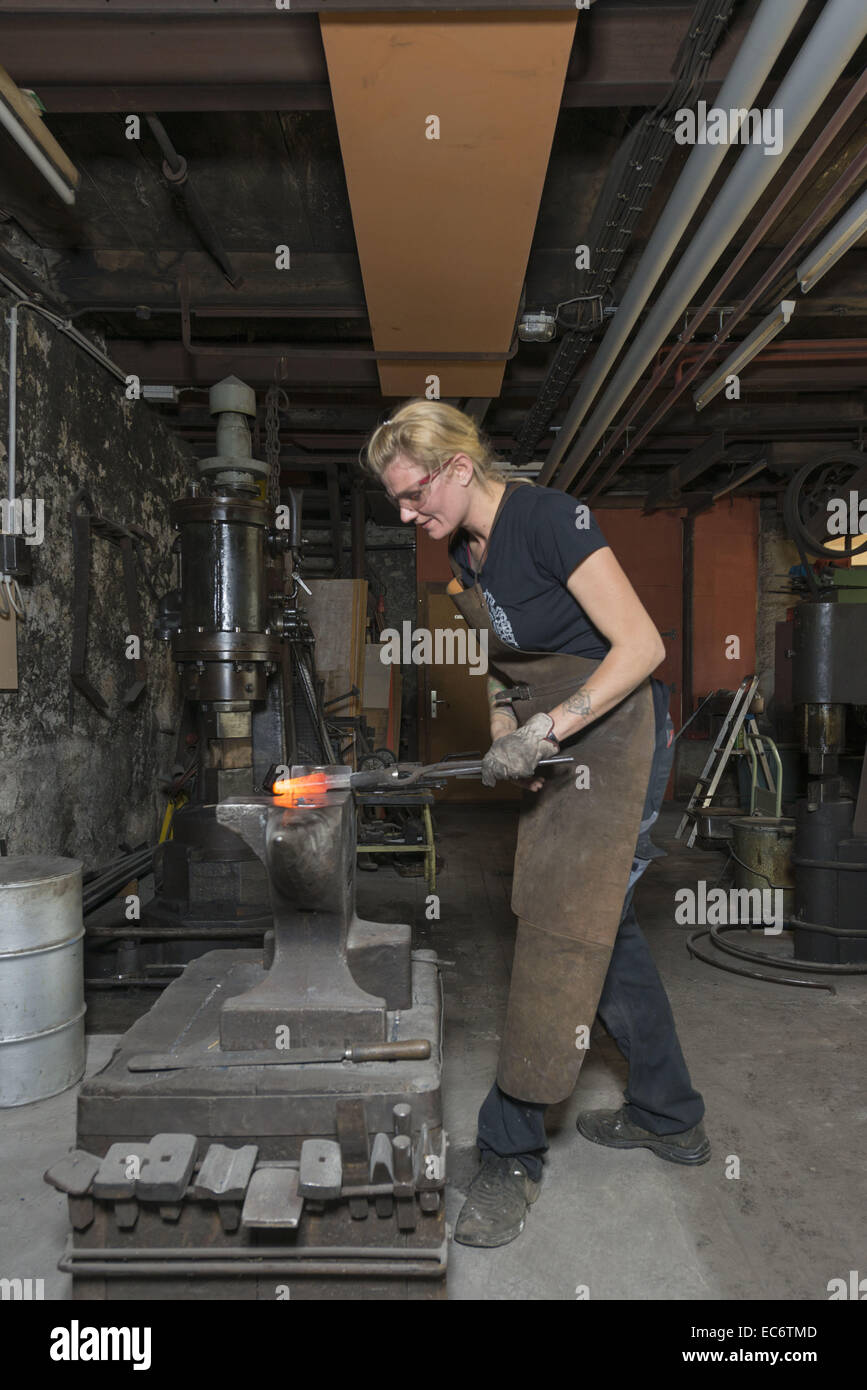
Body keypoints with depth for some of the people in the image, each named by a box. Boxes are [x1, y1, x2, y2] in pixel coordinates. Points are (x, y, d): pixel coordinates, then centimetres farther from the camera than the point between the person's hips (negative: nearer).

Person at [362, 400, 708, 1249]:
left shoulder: (548, 520, -20)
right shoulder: (465, 551, 6)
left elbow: (642, 646, -23)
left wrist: (546, 728, -26)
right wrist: (505, 736, 1)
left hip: (614, 734, -9)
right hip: (558, 744, 9)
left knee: (560, 932, -7)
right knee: (603, 926, 14)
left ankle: (511, 1153, 9)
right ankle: (668, 1117, 32)